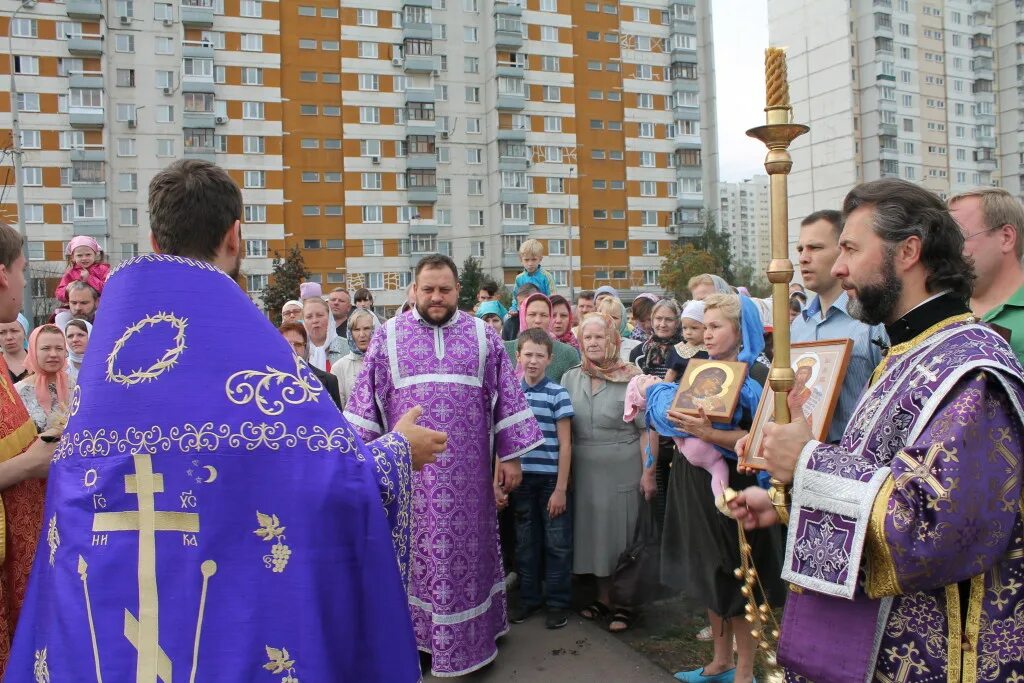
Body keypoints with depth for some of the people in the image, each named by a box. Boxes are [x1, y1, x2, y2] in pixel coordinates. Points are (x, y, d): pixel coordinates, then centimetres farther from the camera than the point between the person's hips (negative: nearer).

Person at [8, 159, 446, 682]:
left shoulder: (102, 349, 0)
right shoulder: (244, 337, -17)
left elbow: (77, 477, 11)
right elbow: (335, 478, -20)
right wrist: (398, 449, 0)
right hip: (231, 628, -5)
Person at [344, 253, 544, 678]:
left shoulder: (482, 335, 3)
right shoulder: (389, 335, 2)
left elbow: (506, 397, 4)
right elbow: (367, 400, 3)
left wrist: (511, 456, 1)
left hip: (466, 472, 0)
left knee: (464, 549, 9)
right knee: (414, 552, 9)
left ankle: (466, 636, 24)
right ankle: (415, 633, 24)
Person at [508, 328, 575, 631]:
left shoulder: (558, 394, -7)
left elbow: (565, 445, -7)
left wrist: (561, 488, -10)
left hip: (551, 480, -3)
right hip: (521, 480, 4)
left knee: (557, 544, 6)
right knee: (525, 543, 15)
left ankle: (557, 602, 21)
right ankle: (529, 597, 30)